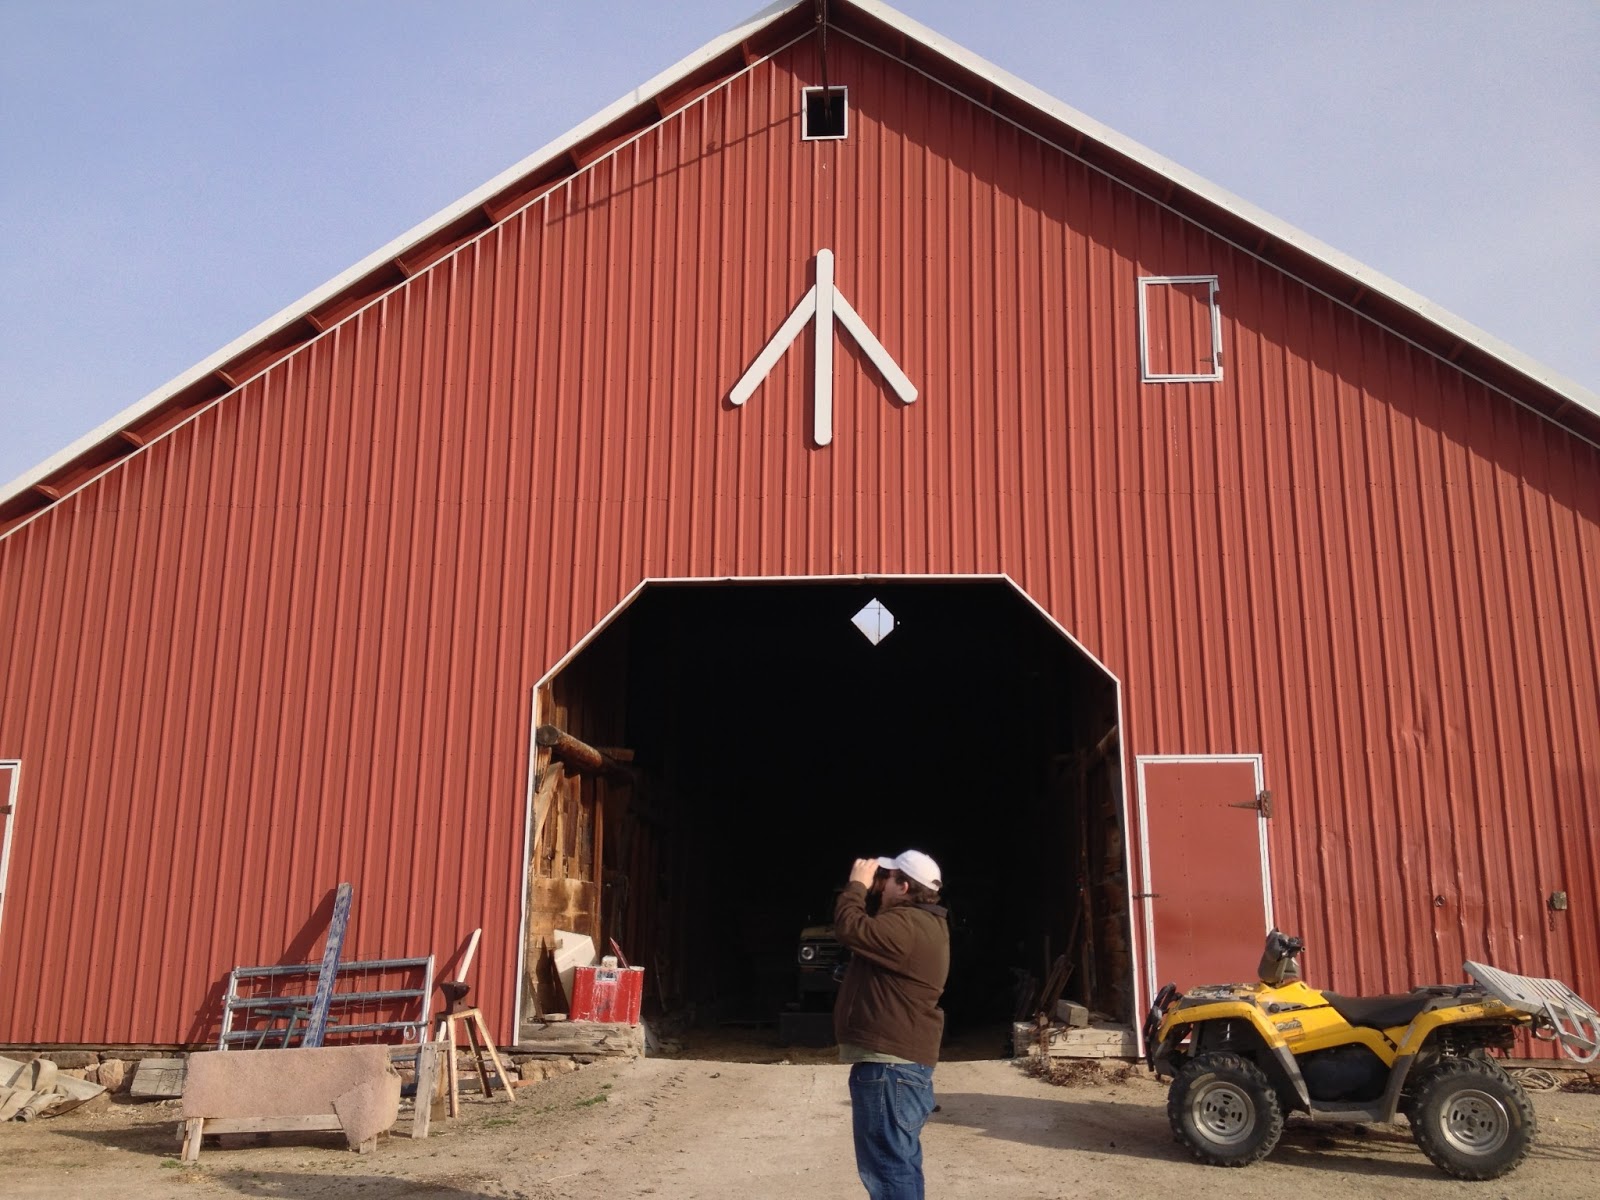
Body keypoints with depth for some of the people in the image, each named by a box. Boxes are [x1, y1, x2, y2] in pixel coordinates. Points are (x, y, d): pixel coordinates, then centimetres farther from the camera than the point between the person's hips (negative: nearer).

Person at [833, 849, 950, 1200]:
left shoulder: (906, 925, -20)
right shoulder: (921, 921, 15)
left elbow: (851, 929, -24)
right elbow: (872, 931, 25)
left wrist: (857, 884, -10)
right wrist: (868, 888, 12)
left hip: (890, 1062, -11)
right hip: (903, 1058, 11)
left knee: (886, 1164, -8)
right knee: (900, 1160, 18)